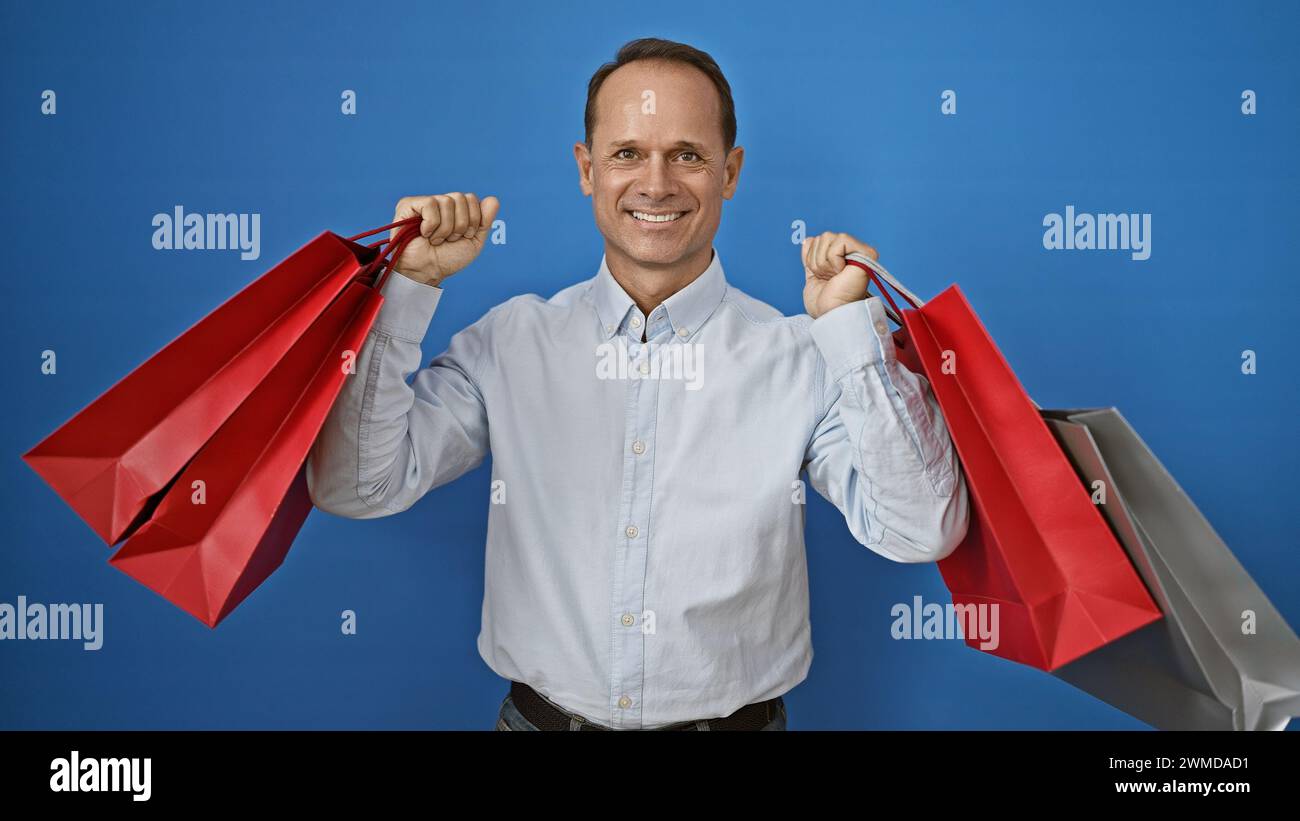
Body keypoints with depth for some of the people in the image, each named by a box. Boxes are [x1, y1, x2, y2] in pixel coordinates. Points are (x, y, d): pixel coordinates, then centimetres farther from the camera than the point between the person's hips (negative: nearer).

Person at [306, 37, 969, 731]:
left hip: (736, 716, -1)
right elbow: (357, 486, -9)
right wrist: (410, 285, -14)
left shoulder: (801, 357, -9)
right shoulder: (511, 342, -4)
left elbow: (922, 533, -17)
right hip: (541, 714, 1)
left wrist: (852, 327, -22)